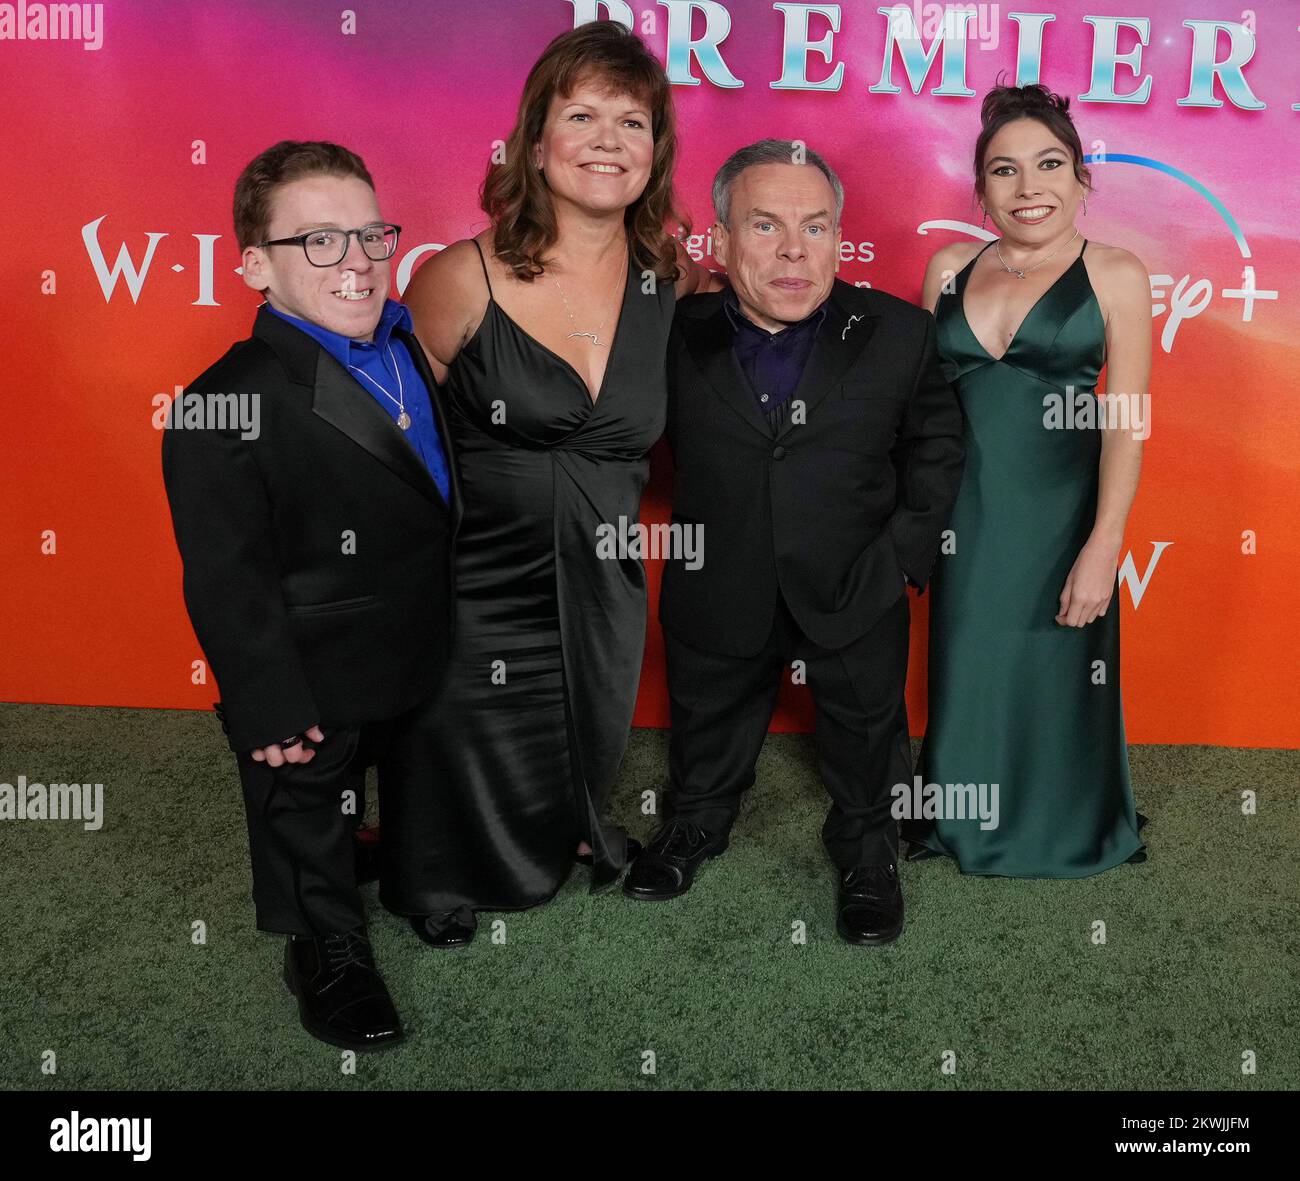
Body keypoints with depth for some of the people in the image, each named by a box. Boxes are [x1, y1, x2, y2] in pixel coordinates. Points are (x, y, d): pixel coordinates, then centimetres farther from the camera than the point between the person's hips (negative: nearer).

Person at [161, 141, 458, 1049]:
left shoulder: (413, 344, -1)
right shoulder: (227, 407, -26)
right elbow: (228, 586, -23)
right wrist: (269, 710, -20)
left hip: (427, 667, 8)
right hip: (317, 693, -7)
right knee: (315, 830, 16)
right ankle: (332, 959, 40)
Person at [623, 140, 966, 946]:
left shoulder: (899, 335, -12)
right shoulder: (674, 335, -14)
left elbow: (936, 450, -1)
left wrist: (904, 557, -6)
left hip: (855, 598, 0)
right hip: (718, 600, 1)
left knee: (866, 738, 21)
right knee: (708, 729, 24)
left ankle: (867, 850, 48)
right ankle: (698, 823, 53)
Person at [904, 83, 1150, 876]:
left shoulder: (1115, 276, -4)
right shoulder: (950, 268, 6)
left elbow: (1127, 425, -9)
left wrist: (1103, 547, -16)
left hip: (1058, 514, -3)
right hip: (963, 514, 3)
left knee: (1053, 677, 9)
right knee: (967, 672, 15)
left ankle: (1063, 832, 33)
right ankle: (963, 826, 37)